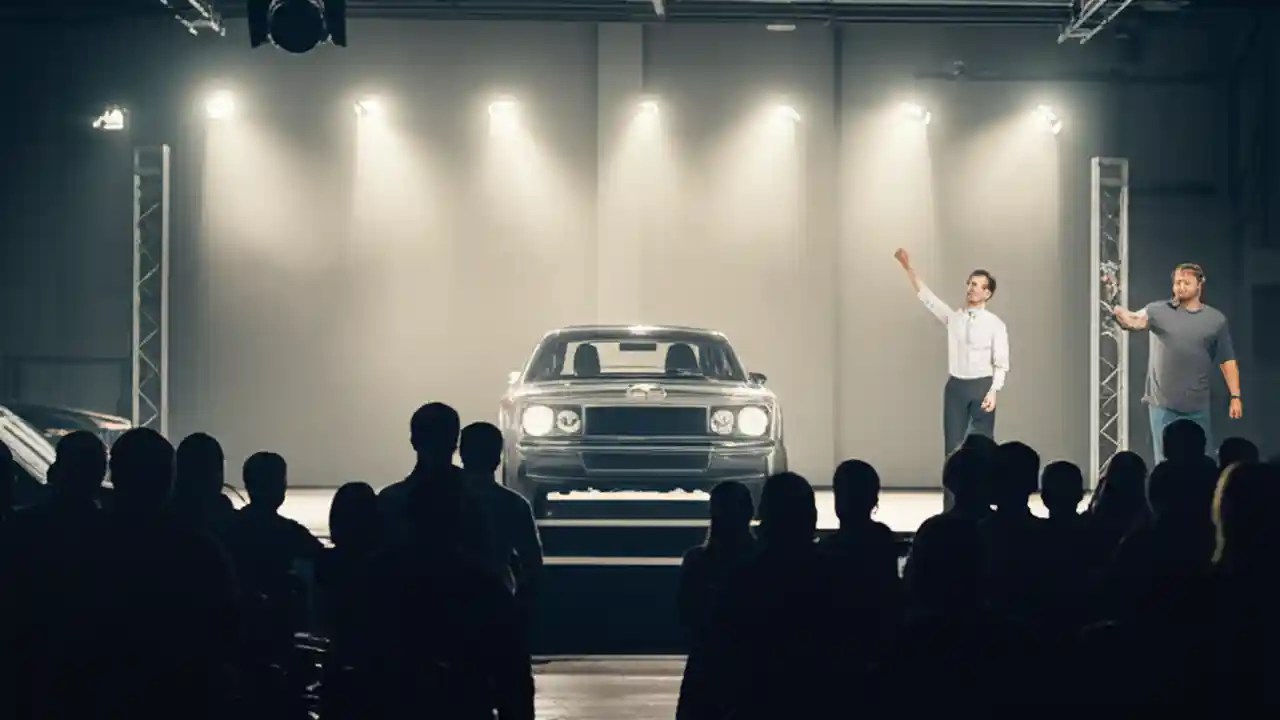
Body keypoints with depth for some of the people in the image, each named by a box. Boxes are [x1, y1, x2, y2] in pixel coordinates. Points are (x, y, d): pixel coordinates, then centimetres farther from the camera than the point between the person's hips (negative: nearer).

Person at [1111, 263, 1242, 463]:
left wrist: (1235, 396, 1)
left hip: (1197, 406, 1)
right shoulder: (1159, 311, 2)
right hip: (1162, 404, -1)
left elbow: (1227, 361, 7)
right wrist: (1116, 311, -36)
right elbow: (1134, 321, -13)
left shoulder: (1216, 319, 5)